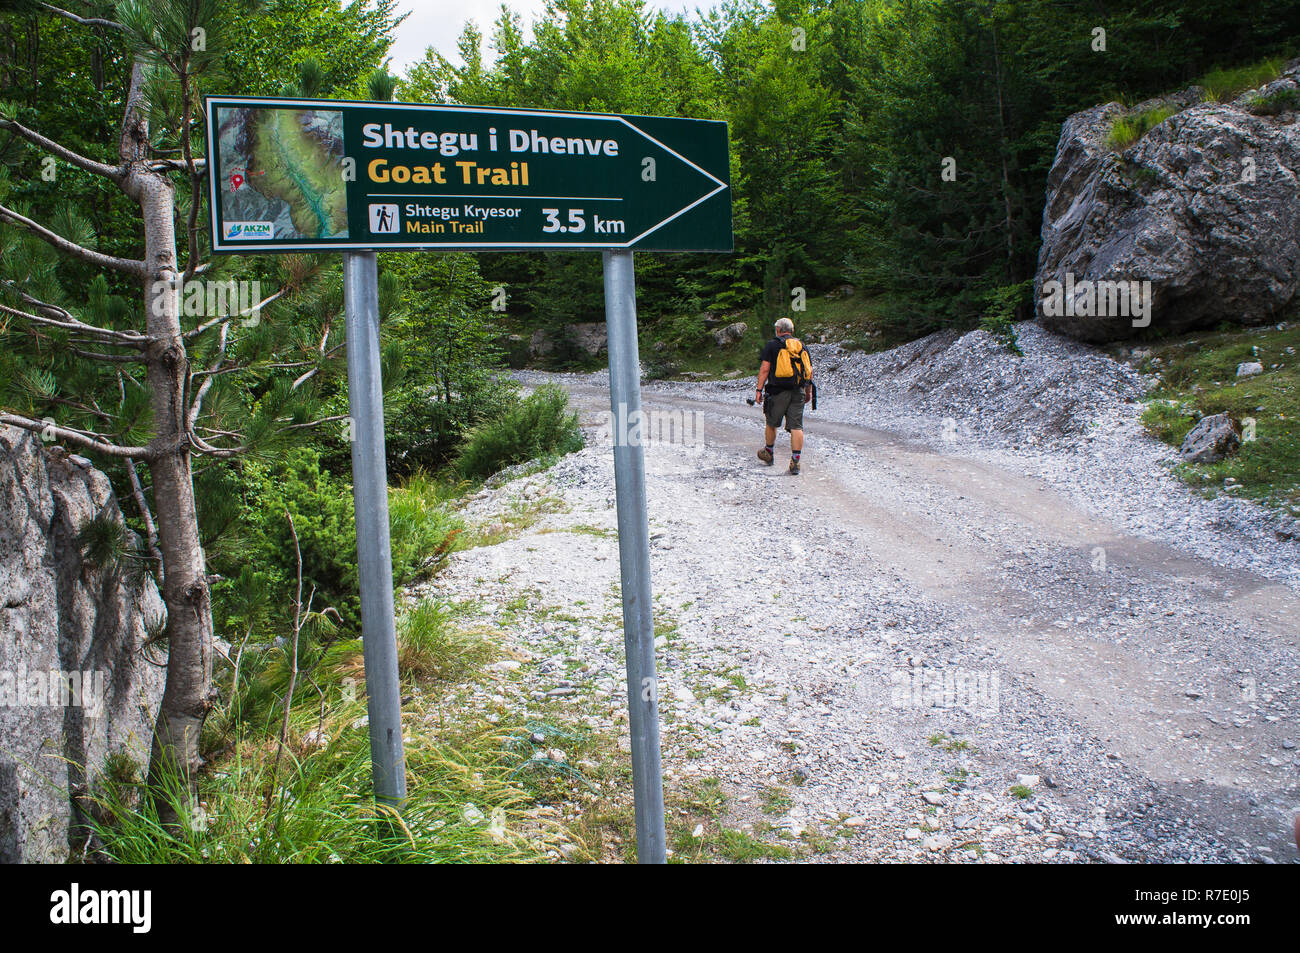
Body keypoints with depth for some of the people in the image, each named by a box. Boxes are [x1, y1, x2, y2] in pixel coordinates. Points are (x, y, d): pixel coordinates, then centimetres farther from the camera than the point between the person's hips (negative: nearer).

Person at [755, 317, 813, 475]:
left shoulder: (772, 345, -1)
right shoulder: (801, 346, 12)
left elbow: (764, 369, -8)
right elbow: (810, 371, 13)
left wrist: (759, 389, -5)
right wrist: (808, 391, 22)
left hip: (778, 391, -3)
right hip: (798, 392, 3)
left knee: (771, 423, 15)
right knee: (796, 427, -1)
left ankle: (768, 454, 32)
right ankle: (795, 462, -6)